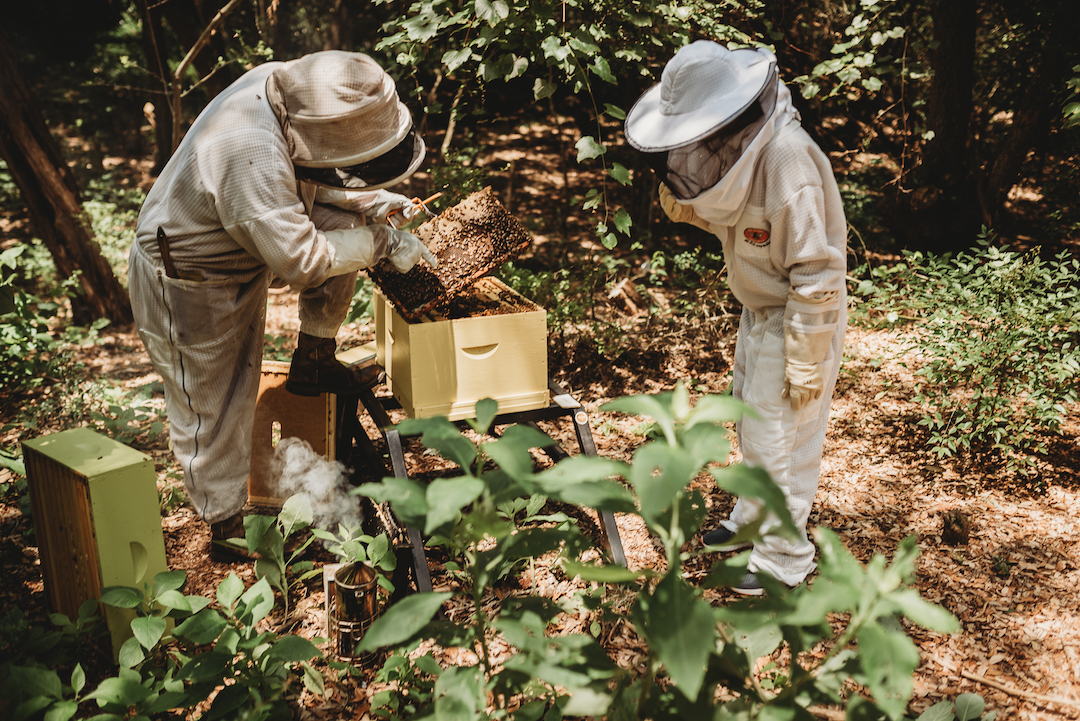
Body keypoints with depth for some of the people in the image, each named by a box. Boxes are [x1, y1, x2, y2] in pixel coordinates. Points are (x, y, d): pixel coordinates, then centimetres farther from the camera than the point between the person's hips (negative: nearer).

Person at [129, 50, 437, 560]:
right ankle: (225, 528, 26)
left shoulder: (287, 85, -13)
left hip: (239, 246, 8)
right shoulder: (249, 153, -40)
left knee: (345, 223, -4)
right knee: (214, 412, 4)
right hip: (187, 285, -8)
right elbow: (301, 261, -35)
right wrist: (381, 243, -23)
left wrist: (363, 201, -10)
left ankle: (313, 364, 9)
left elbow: (306, 180, 5)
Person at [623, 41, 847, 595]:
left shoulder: (786, 161, -30)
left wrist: (805, 364, -23)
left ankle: (783, 560, 17)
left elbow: (816, 273, -28)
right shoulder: (737, 146, -2)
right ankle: (753, 521, 41)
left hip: (798, 319, -9)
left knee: (780, 437, 0)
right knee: (751, 420, 21)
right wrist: (685, 204, -7)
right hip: (758, 310, 9)